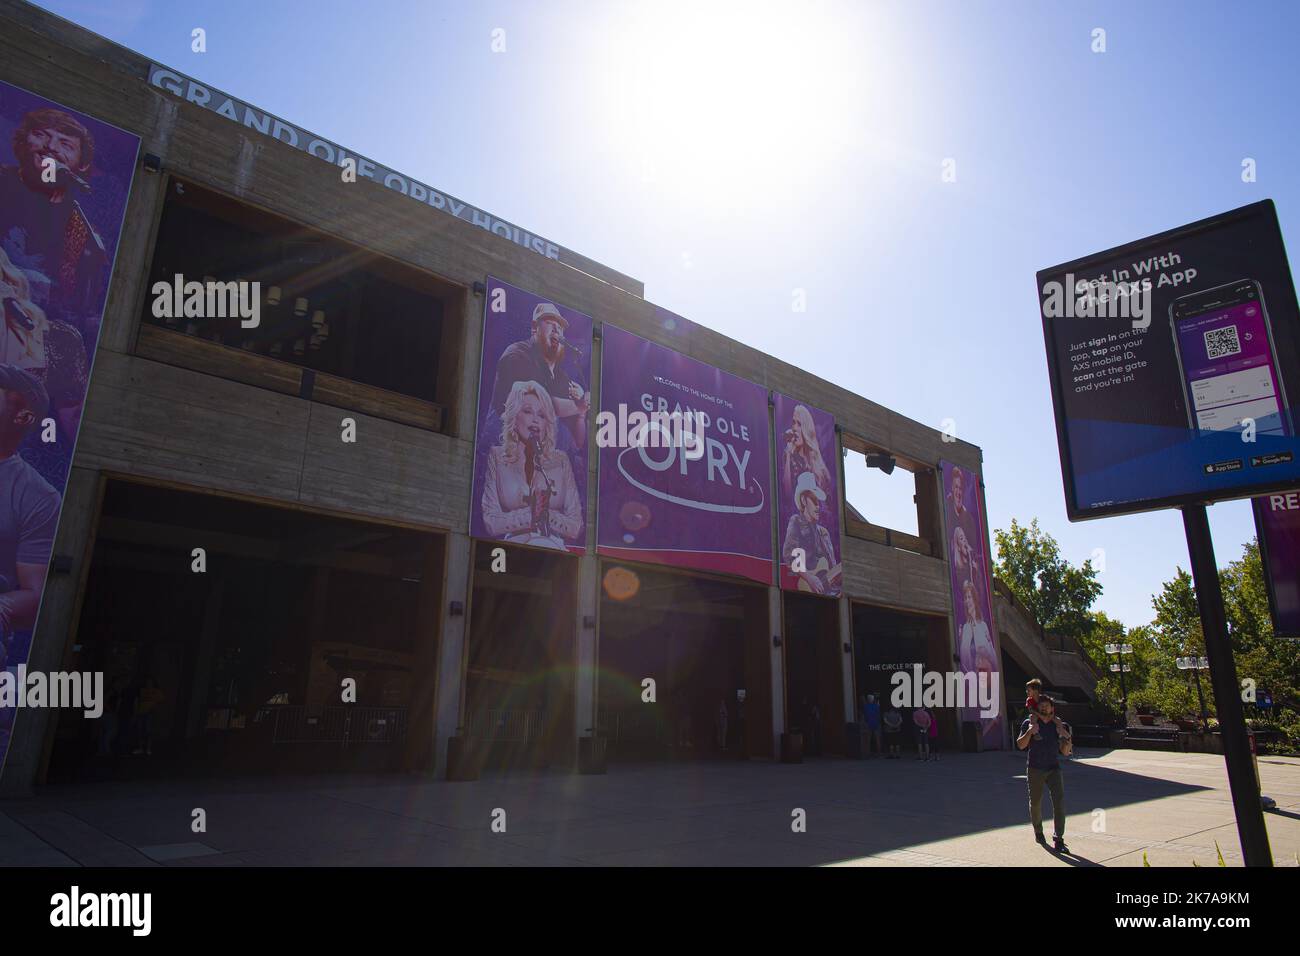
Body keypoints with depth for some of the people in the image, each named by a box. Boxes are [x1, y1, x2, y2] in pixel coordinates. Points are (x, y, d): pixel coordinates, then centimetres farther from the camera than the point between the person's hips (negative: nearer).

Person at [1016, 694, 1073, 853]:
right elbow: (1020, 745, -9)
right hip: (1035, 769, -1)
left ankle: (1058, 840, -11)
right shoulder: (1029, 722, -4)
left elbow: (1066, 752, 2)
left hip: (1053, 768, 1)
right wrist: (1030, 731, -22)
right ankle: (1038, 831, 35)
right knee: (1035, 802, 9)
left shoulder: (1059, 725, 1)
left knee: (1059, 801, -13)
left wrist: (1066, 737, -16)